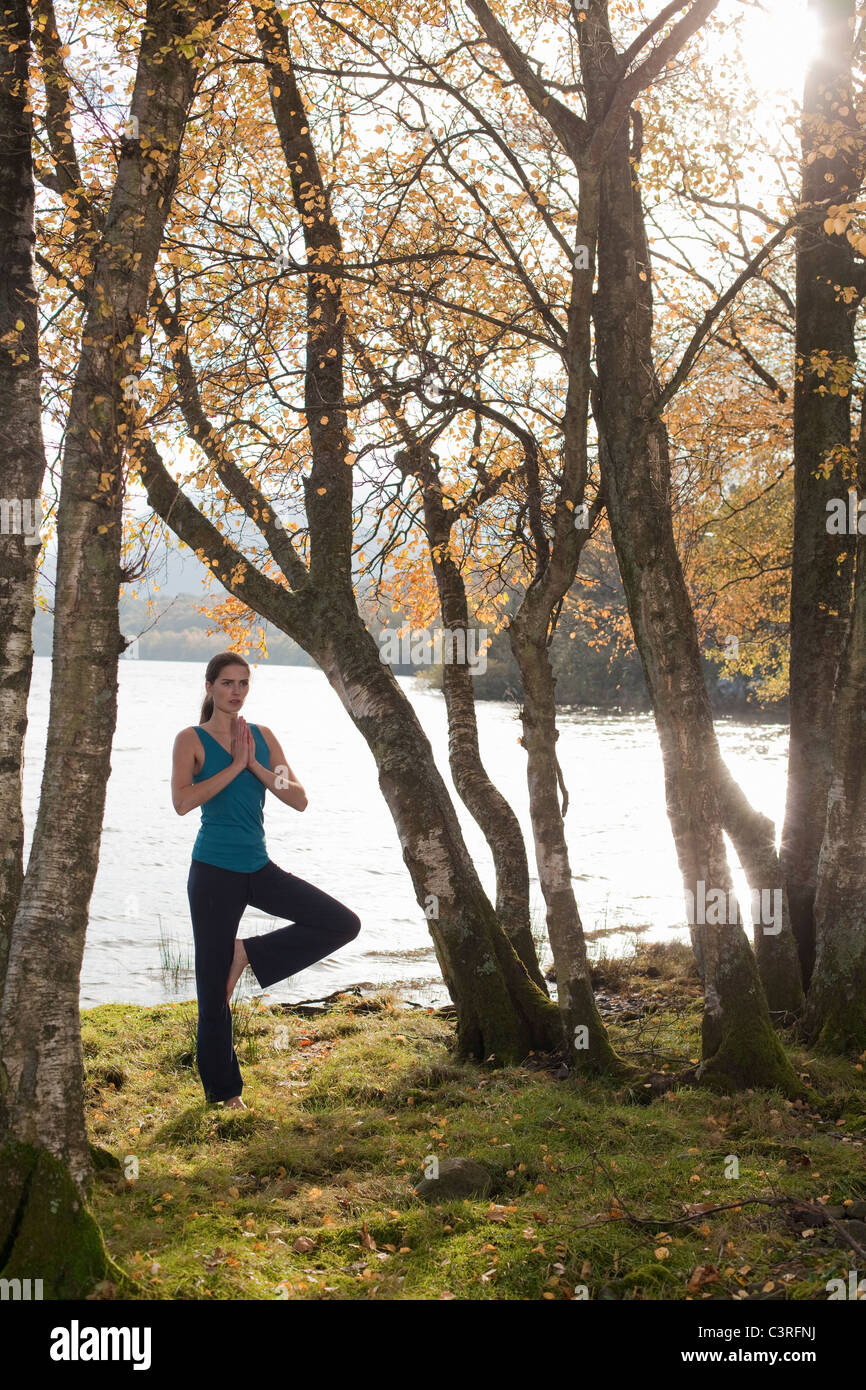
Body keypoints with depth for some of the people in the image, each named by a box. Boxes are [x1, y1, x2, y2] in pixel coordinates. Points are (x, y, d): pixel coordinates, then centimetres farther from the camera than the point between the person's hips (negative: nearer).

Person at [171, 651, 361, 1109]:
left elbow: (298, 799, 1)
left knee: (343, 924, -6)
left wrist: (256, 766, -10)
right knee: (213, 984, 2)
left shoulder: (263, 737, 9)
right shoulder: (192, 739, -4)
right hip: (215, 870, -5)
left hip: (259, 868, 5)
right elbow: (182, 801, -21)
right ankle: (223, 1089, 18)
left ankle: (249, 954, 4)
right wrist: (235, 766, -17)